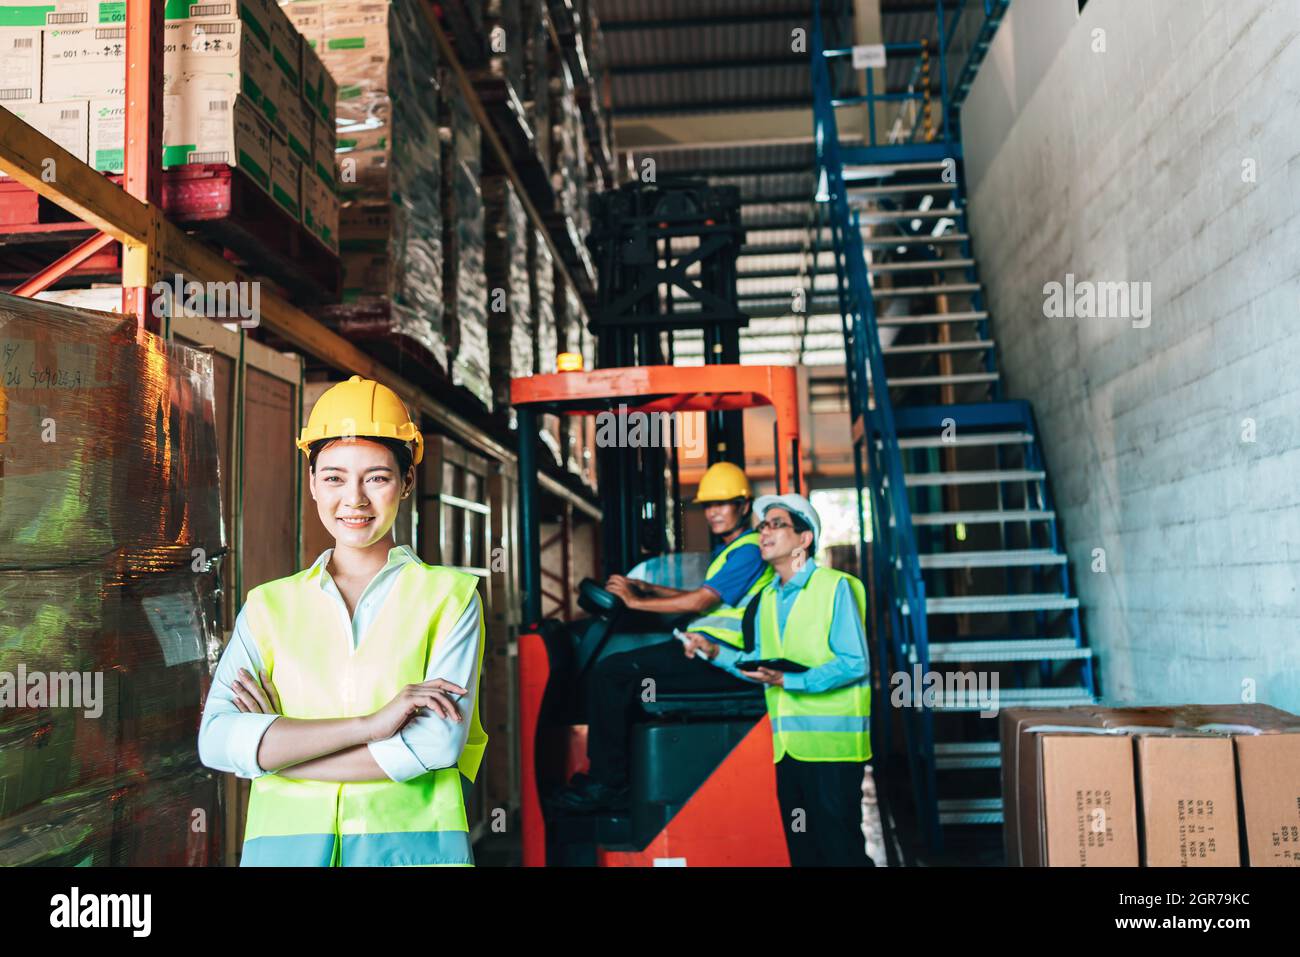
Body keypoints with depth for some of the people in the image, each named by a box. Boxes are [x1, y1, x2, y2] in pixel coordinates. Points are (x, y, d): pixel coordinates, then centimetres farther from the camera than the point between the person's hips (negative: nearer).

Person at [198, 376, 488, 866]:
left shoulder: (450, 594, -2)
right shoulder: (268, 605, 6)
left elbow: (438, 742, -13)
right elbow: (215, 739, -7)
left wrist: (274, 745, -9)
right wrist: (369, 724, -17)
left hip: (411, 841, -2)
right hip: (285, 841, 2)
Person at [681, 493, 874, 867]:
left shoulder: (835, 586, -7)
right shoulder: (767, 598, 14)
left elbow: (854, 663, -14)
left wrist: (789, 681, -22)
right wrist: (716, 652, 3)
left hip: (832, 742, -7)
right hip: (788, 745, 7)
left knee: (841, 849, -2)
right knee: (802, 849, 15)